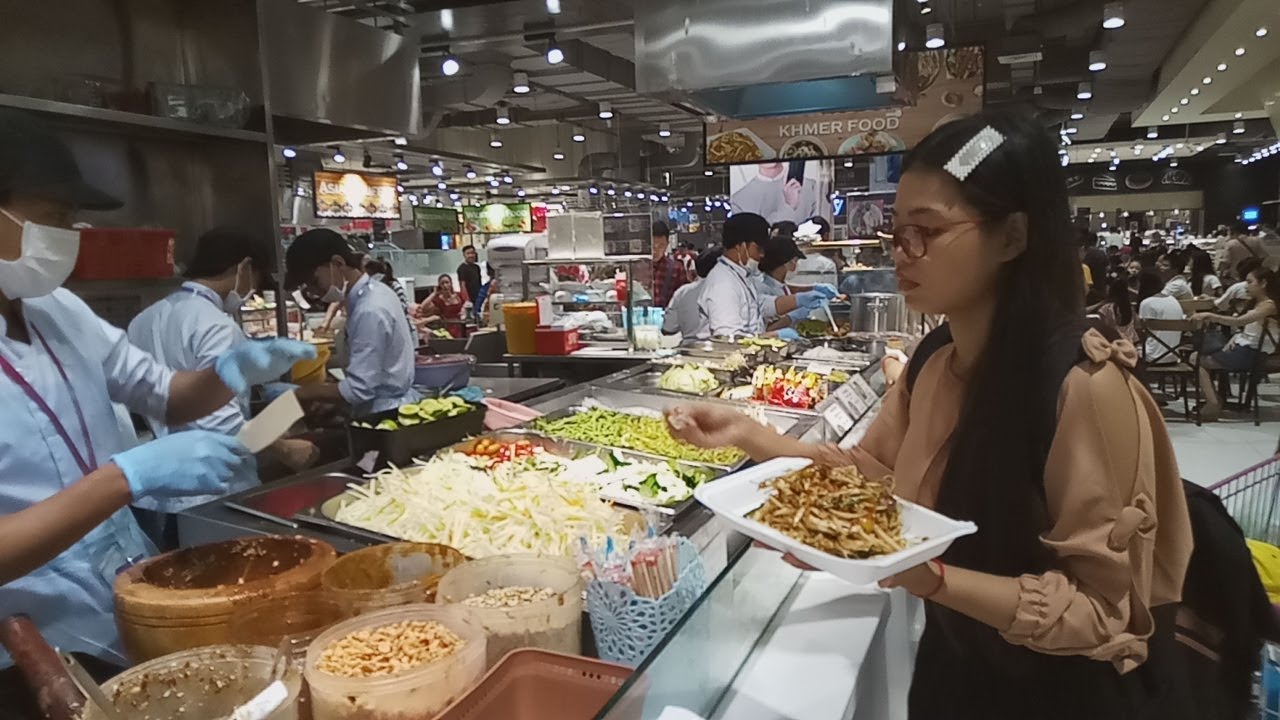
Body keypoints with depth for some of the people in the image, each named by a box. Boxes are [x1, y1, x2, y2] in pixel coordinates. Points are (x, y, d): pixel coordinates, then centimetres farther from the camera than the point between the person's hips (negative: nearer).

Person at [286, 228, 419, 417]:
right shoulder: (374, 292, 6)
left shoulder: (369, 311, -23)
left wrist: (304, 393, -10)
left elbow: (359, 388, -23)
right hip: (392, 408, 9)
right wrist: (334, 401, 8)